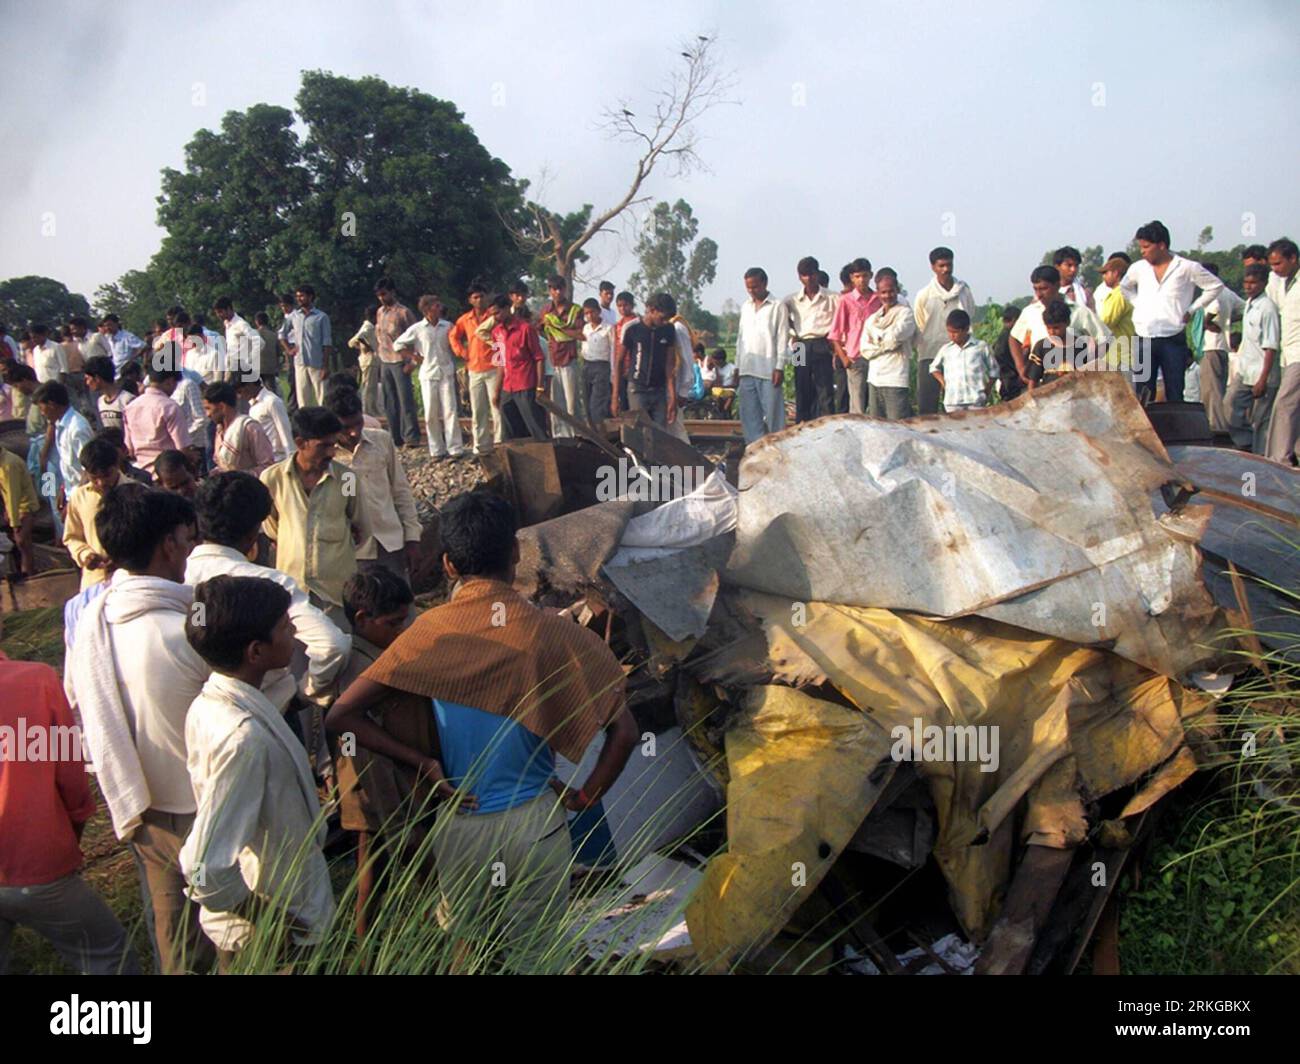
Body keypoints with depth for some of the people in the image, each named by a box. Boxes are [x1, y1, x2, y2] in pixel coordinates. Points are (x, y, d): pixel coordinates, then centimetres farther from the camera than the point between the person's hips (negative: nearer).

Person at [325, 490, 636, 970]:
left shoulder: (431, 631, -10)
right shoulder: (551, 633, -16)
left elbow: (341, 716, -10)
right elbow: (623, 731, -16)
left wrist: (425, 765, -6)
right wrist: (587, 796, -1)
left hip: (460, 820, 2)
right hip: (535, 822, -2)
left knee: (460, 944, 26)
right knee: (531, 954, 18)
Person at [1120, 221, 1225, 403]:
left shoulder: (1187, 268, -3)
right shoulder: (1138, 268, 7)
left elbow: (1216, 286, 5)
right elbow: (1125, 286, 27)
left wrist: (1193, 308, 0)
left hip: (1173, 340, -3)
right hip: (1144, 341, 3)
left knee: (1174, 396, 3)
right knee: (1143, 396, 2)